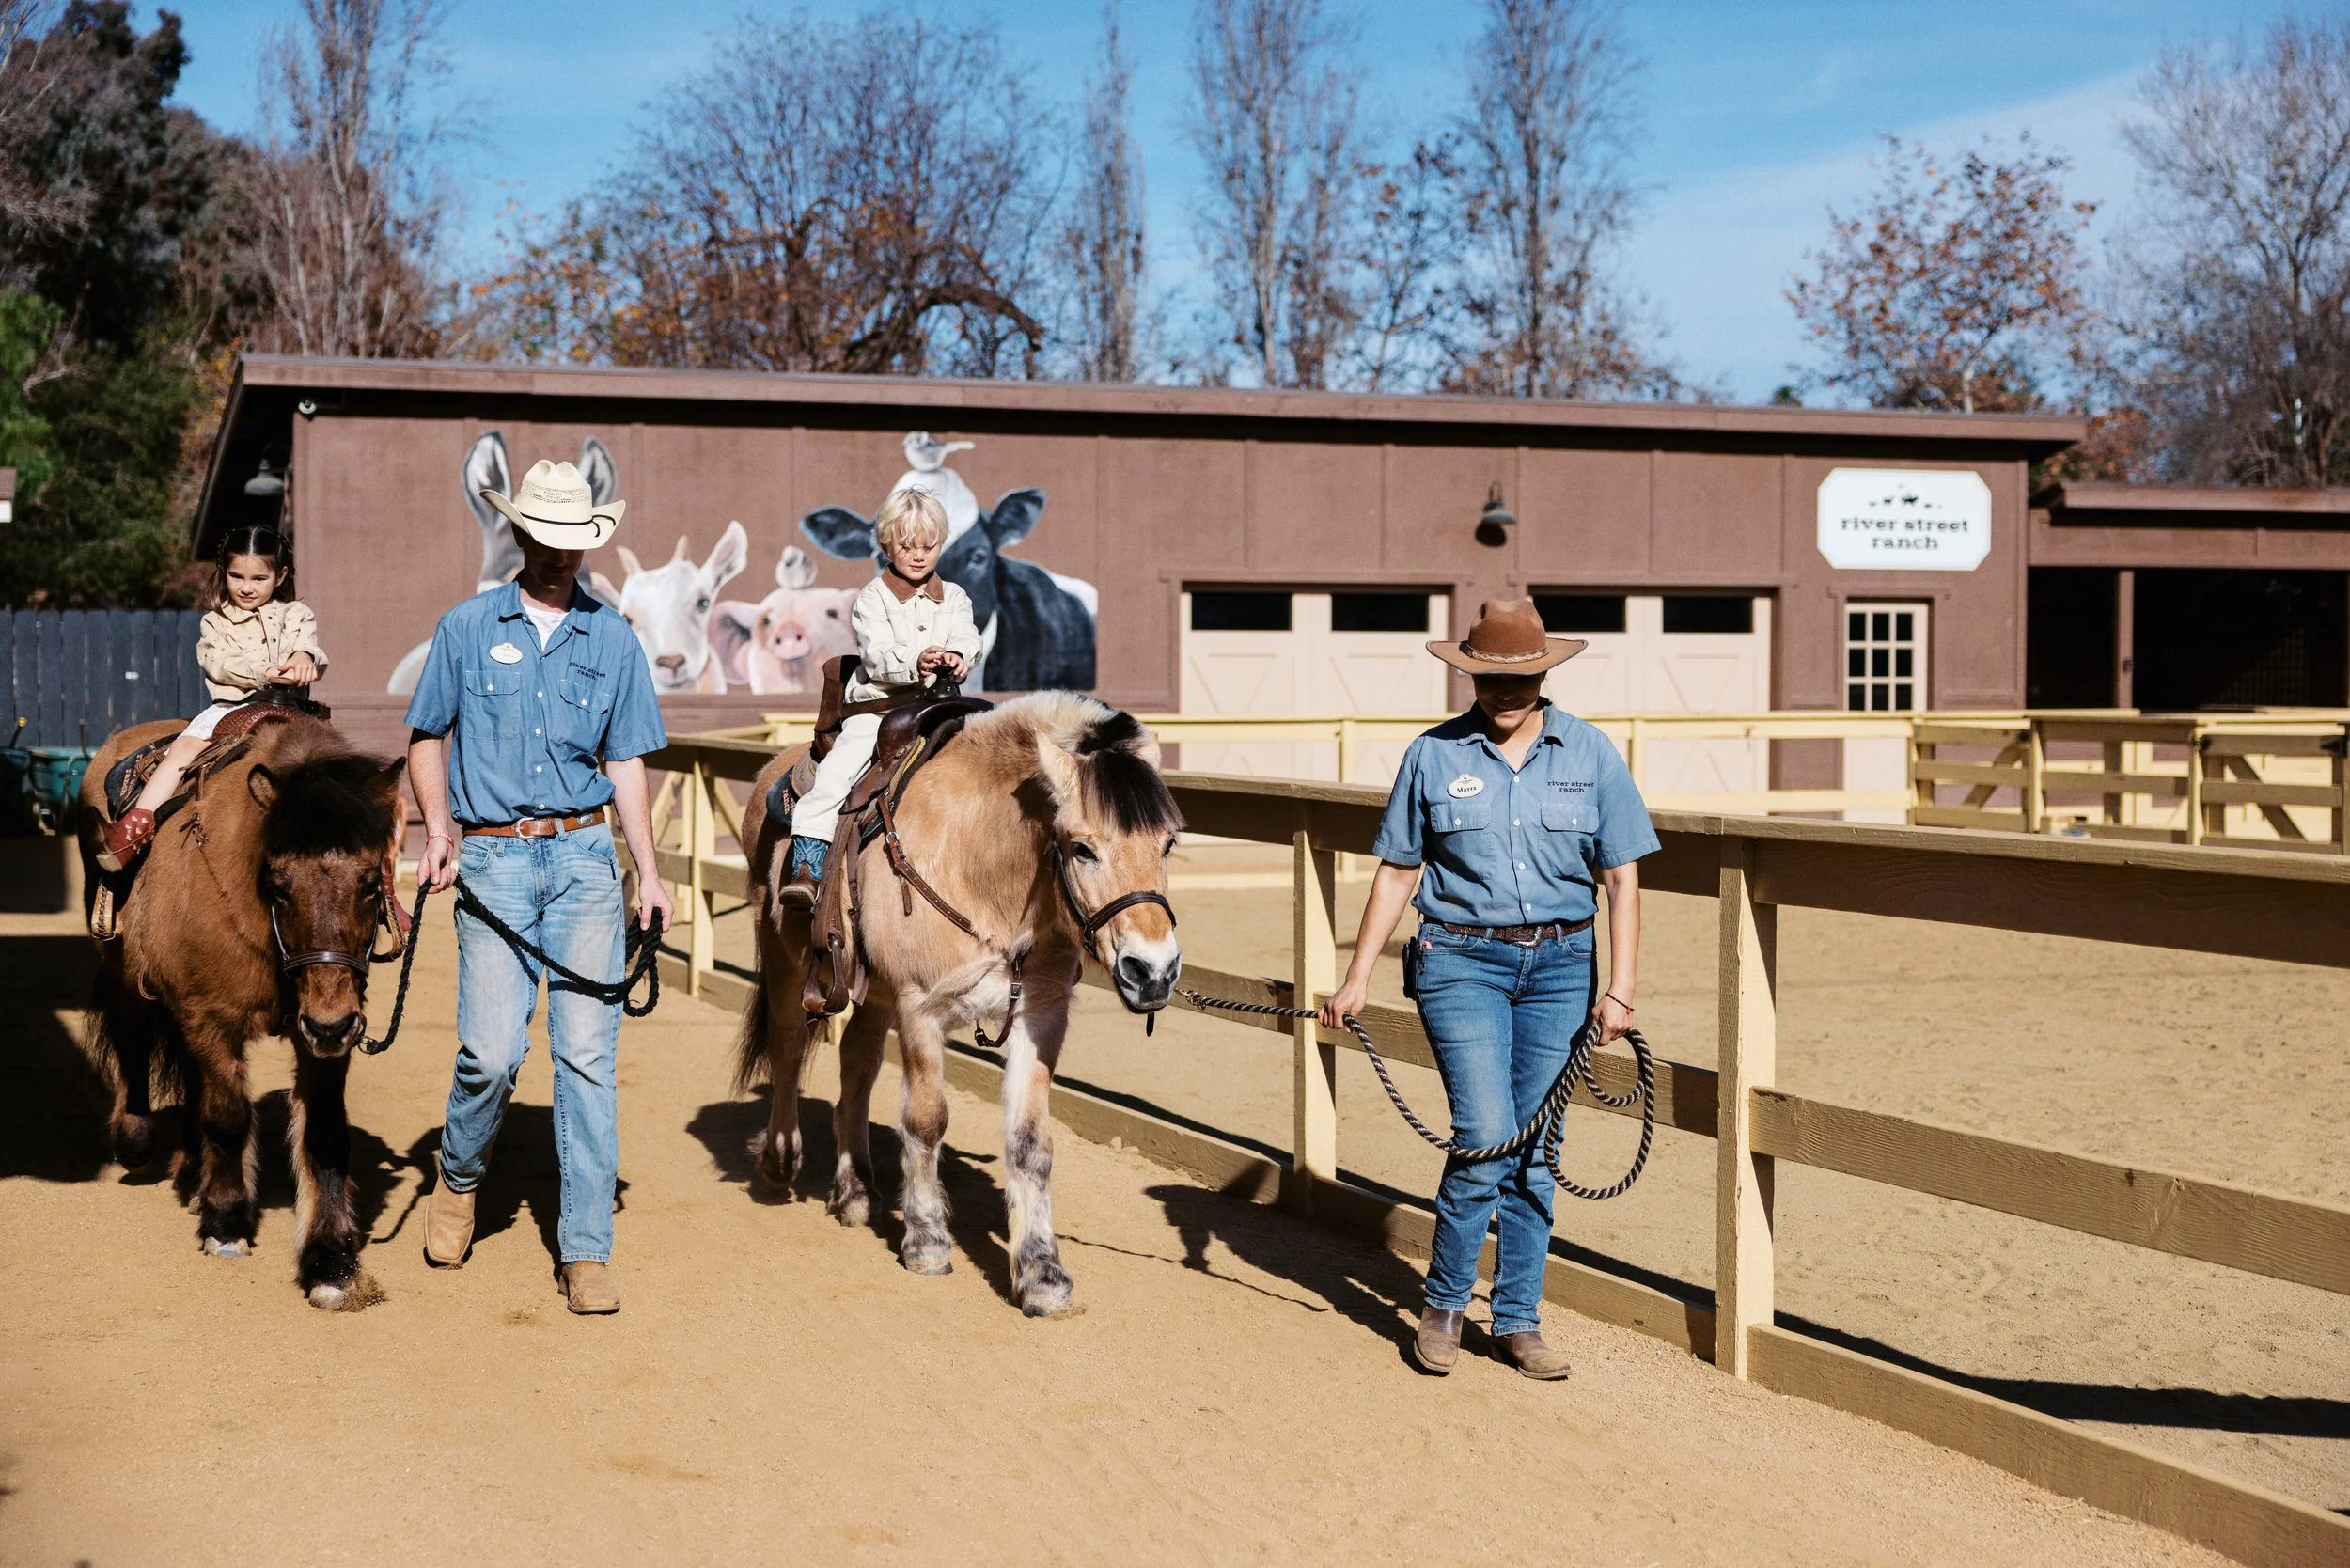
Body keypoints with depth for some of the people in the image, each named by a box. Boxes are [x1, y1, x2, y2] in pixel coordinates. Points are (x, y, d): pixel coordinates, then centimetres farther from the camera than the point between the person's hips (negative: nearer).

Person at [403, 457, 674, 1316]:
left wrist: (648, 871, 4)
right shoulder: (466, 628, 5)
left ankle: (585, 1251, 4)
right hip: (492, 858, -1)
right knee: (493, 1050, -10)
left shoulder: (612, 639, 8)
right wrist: (438, 828, -3)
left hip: (584, 858, 1)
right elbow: (426, 736, 12)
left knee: (588, 1051, -2)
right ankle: (459, 1178, 22)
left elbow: (625, 762, 11)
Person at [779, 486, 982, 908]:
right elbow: (877, 655, -12)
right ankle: (806, 866, -19)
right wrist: (915, 662, -32)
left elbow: (967, 639, -3)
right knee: (832, 775, -21)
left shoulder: (954, 598, 14)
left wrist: (957, 657, -28)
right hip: (876, 705, -3)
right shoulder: (872, 600, 3)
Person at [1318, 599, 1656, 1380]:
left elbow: (1621, 877, 3)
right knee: (1486, 1135, -13)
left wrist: (1620, 988, -3)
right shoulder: (1433, 756, -1)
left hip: (1559, 966, 2)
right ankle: (1442, 1304, 7)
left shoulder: (1590, 755, 1)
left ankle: (1517, 1321, 19)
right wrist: (1357, 977, 2)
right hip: (1462, 960, -2)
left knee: (1534, 1150, 6)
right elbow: (1396, 874, 5)